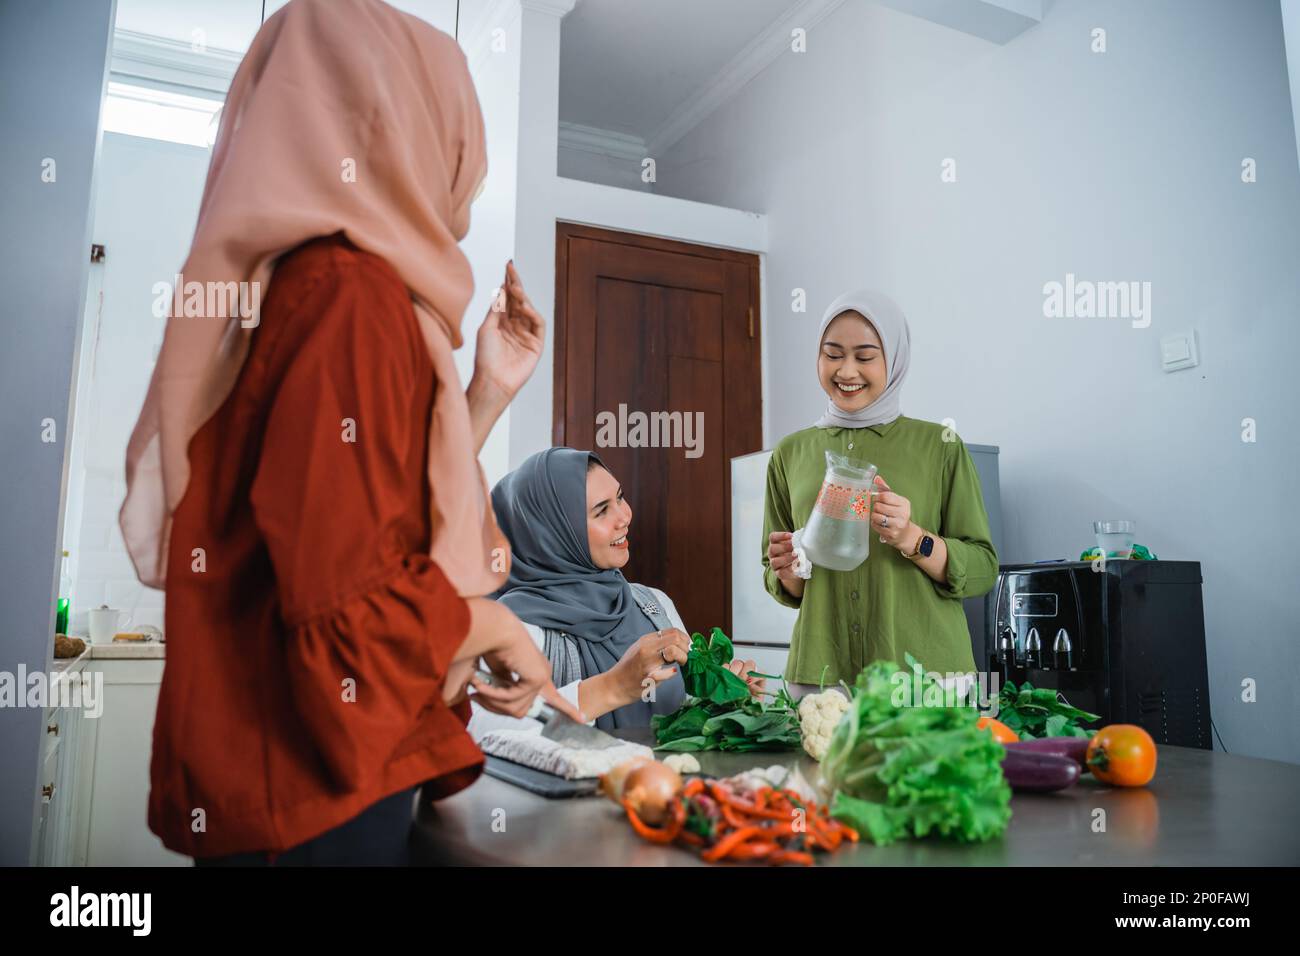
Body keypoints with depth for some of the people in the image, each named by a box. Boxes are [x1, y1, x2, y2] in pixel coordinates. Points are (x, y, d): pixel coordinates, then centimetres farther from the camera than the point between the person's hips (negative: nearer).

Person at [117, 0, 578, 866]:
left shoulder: (336, 285, 9)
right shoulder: (350, 292, -19)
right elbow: (354, 613, -27)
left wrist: (488, 391, 8)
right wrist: (499, 626, -10)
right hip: (312, 799, -9)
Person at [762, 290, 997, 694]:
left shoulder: (940, 446, -2)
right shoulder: (791, 453, 5)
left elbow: (983, 569, -2)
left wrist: (912, 539, -19)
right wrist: (788, 574, -9)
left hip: (925, 672, -1)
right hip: (820, 672, 2)